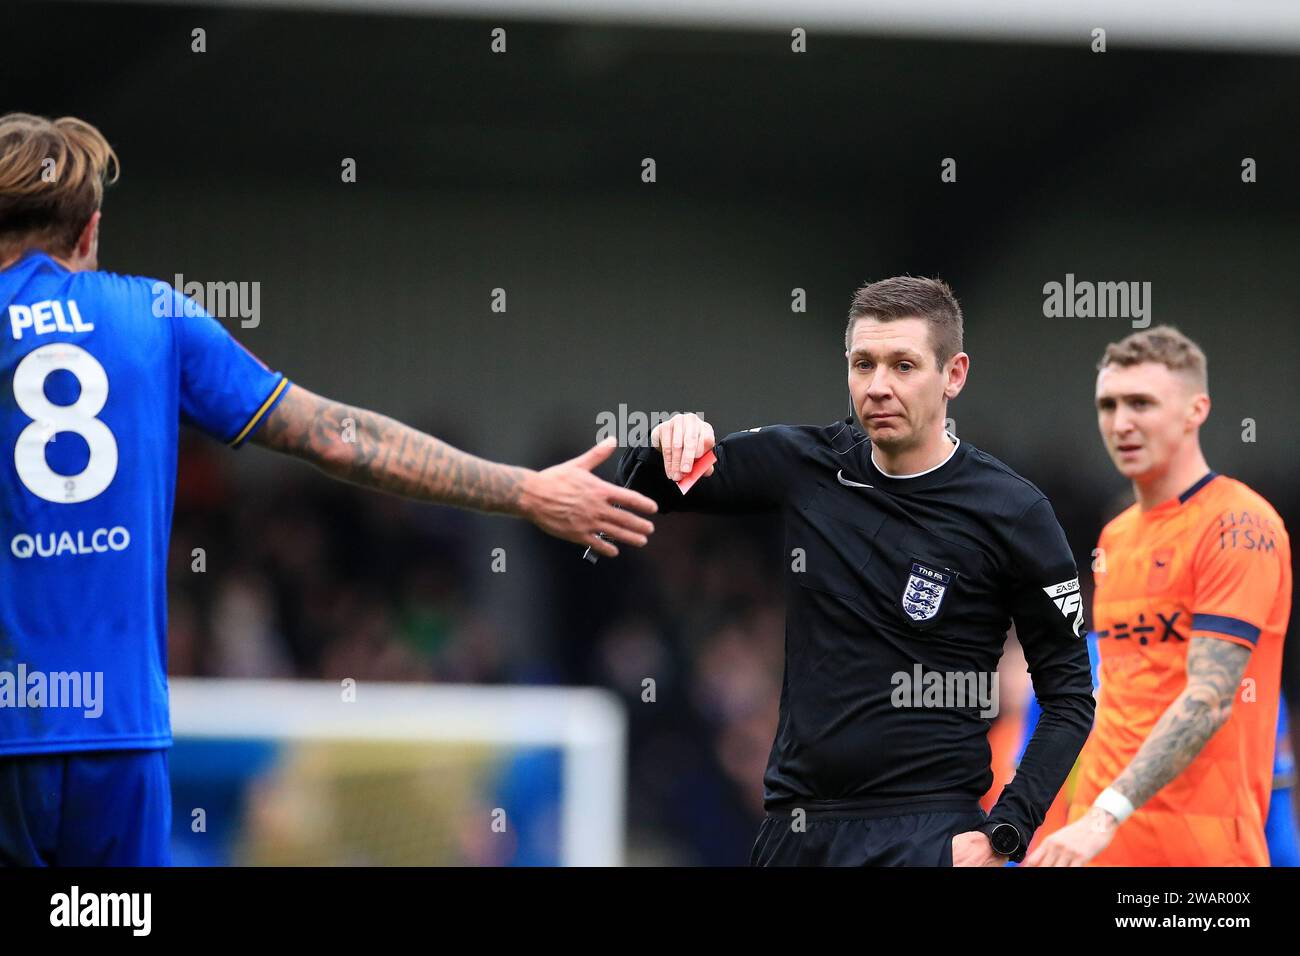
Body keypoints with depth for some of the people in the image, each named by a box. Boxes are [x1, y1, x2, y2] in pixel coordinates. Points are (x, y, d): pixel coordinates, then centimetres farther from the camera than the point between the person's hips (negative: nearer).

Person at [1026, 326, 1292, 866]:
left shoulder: (1240, 526, -11)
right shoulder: (1114, 537, 15)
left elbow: (1209, 700, -19)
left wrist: (1107, 815, -26)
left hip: (1202, 842, -7)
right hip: (1100, 836, 7)